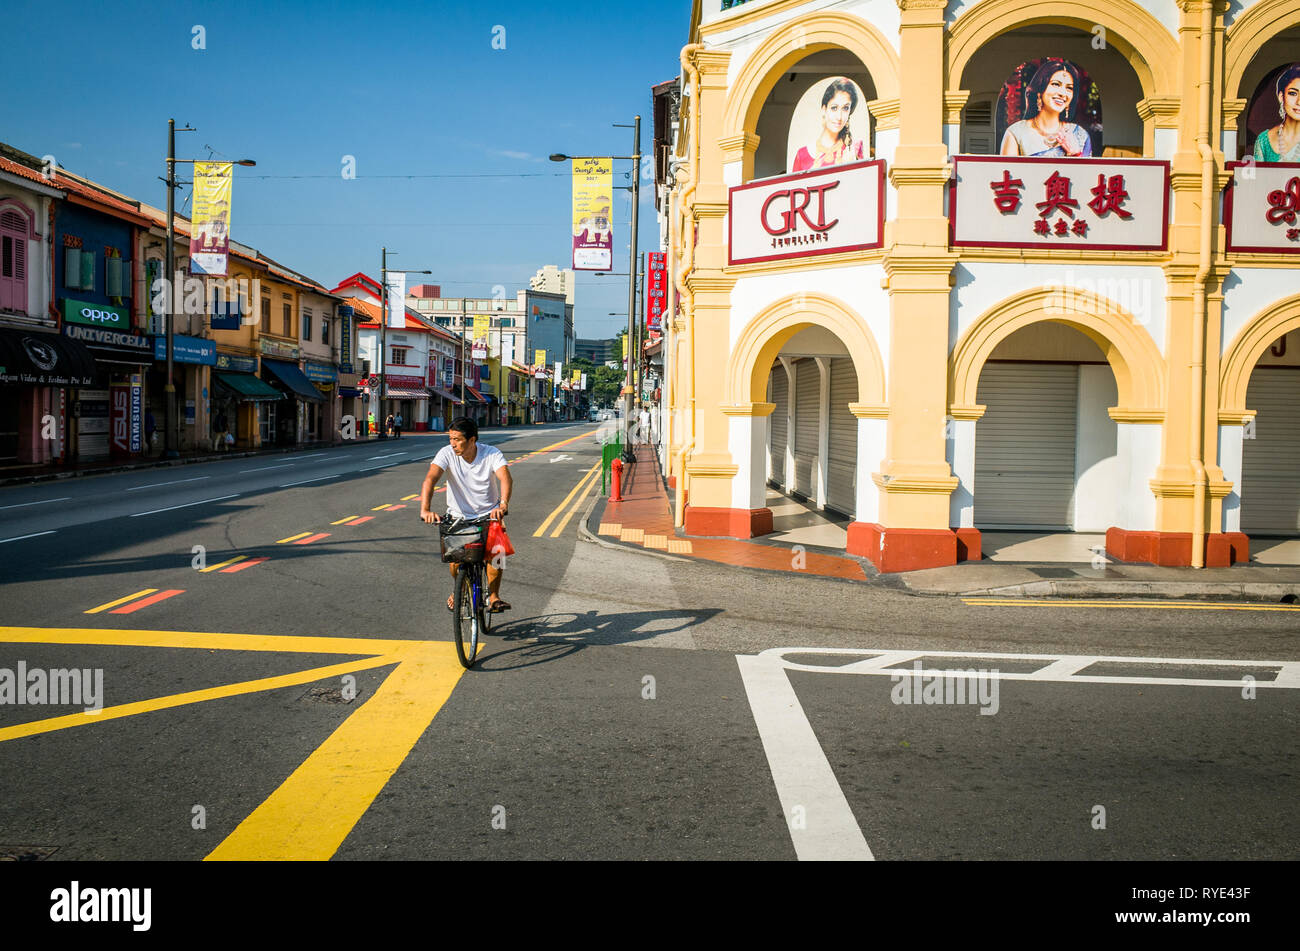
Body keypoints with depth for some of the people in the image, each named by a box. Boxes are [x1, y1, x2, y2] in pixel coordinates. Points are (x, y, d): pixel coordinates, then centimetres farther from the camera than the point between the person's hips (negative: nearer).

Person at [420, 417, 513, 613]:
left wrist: (503, 505, -49)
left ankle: (493, 597, -10)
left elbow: (506, 478, -29)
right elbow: (430, 479, -26)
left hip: (489, 514, 0)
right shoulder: (447, 453, -13)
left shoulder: (492, 454, -14)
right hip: (458, 516, 0)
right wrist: (425, 509, -42)